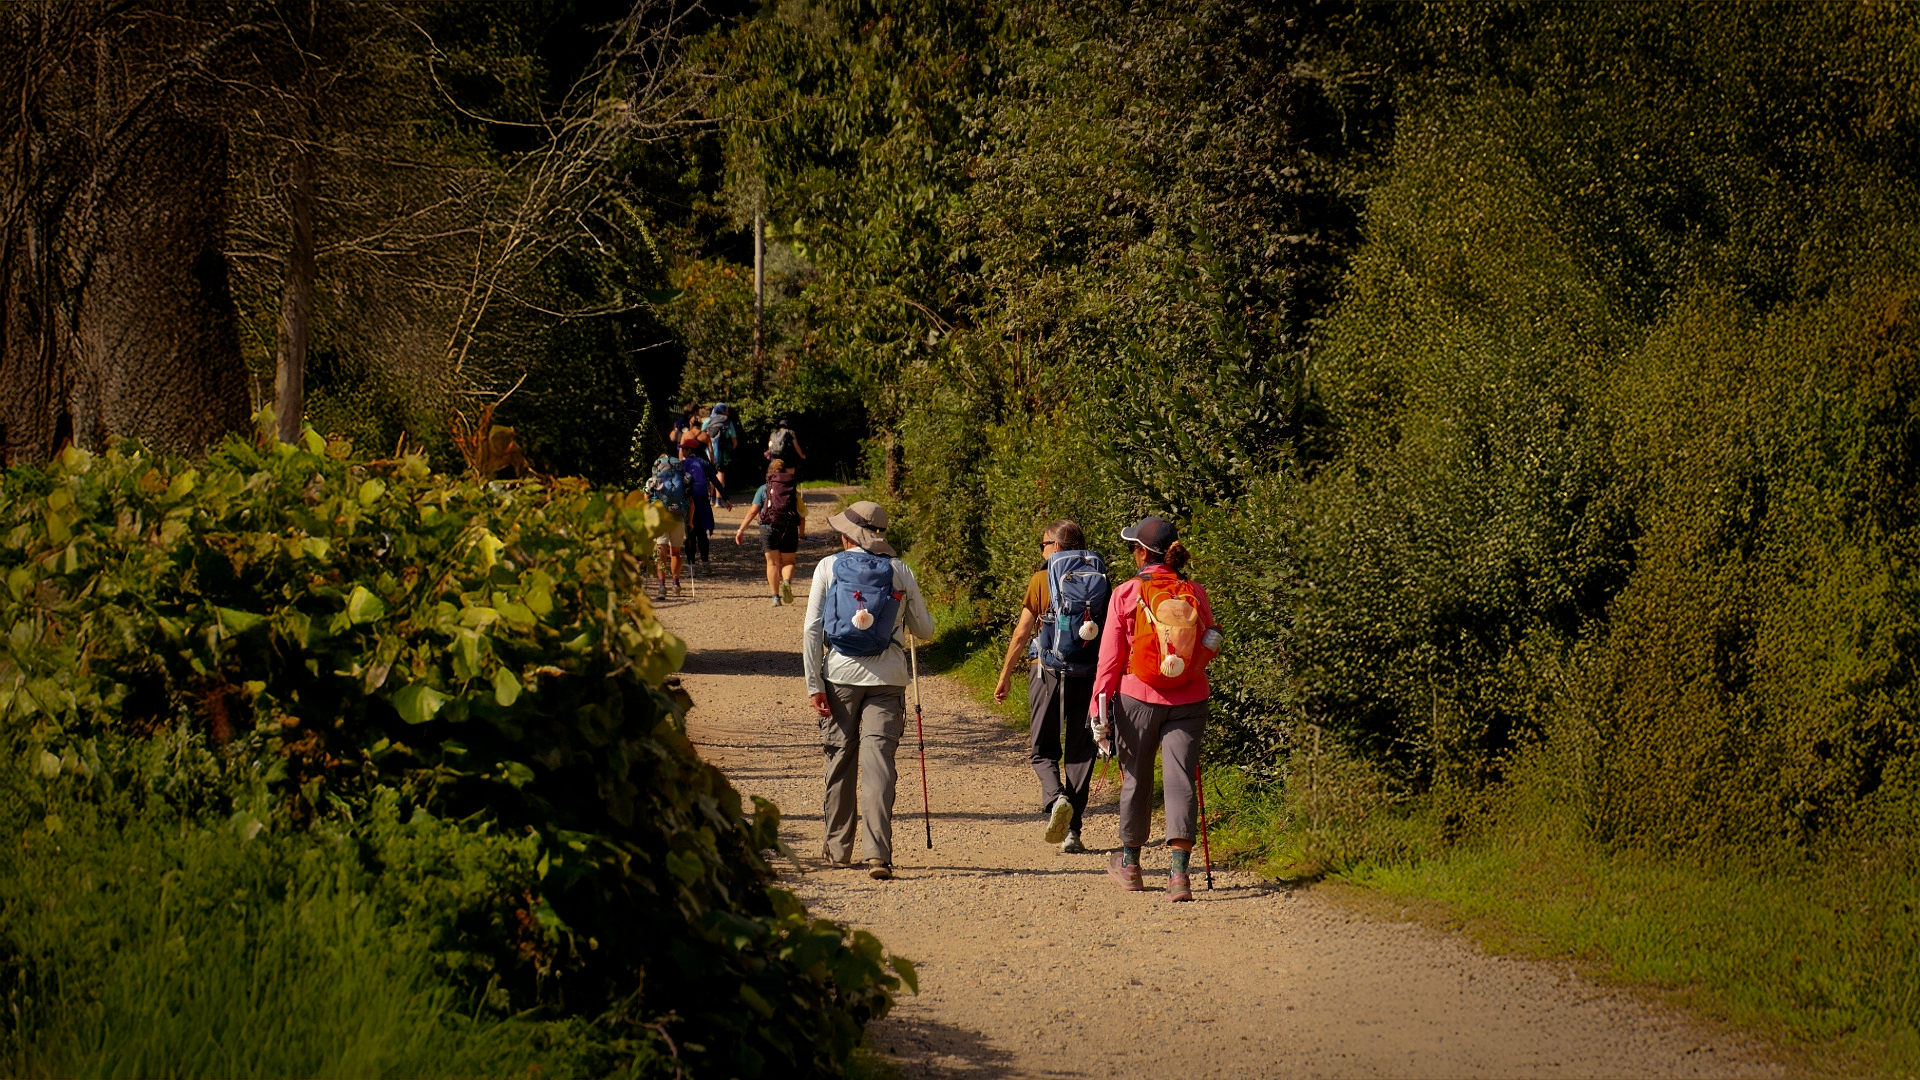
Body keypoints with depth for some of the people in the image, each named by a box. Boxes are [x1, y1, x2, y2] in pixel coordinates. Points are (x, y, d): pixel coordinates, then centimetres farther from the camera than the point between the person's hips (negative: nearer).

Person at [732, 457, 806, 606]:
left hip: (769, 528, -1)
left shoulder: (764, 489, 6)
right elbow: (802, 514, 11)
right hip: (789, 528, 1)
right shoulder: (793, 489, 9)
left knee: (772, 563, 8)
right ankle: (787, 582, -20)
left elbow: (753, 512, 1)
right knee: (788, 562, 11)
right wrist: (802, 533, 25)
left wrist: (741, 530, 6)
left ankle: (775, 596, 1)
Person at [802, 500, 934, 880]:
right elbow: (925, 629, 12)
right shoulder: (900, 572, 4)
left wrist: (814, 685, -1)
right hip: (887, 678, 0)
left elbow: (812, 629, -3)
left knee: (840, 761, 14)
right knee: (878, 762, -5)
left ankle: (838, 846, 26)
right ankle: (878, 852, -17)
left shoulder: (829, 567, 2)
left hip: (840, 675, 0)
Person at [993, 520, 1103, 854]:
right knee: (1080, 752, 9)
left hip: (1049, 672, -2)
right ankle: (1072, 832, 5)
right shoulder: (1099, 580, 4)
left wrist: (1005, 675, 7)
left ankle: (1056, 798, -20)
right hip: (1089, 676, 2)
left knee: (1042, 750, 9)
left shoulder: (1042, 579, -2)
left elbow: (1022, 631, -2)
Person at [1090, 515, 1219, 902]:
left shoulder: (1126, 595, -7)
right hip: (1188, 701, 1)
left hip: (1139, 697, -1)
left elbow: (1110, 657, -6)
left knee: (1136, 779, 15)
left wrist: (1098, 709, -1)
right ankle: (1178, 871, -14)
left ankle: (1129, 863, 32)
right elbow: (1209, 648, 6)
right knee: (1180, 781, -1)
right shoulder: (1195, 594, 0)